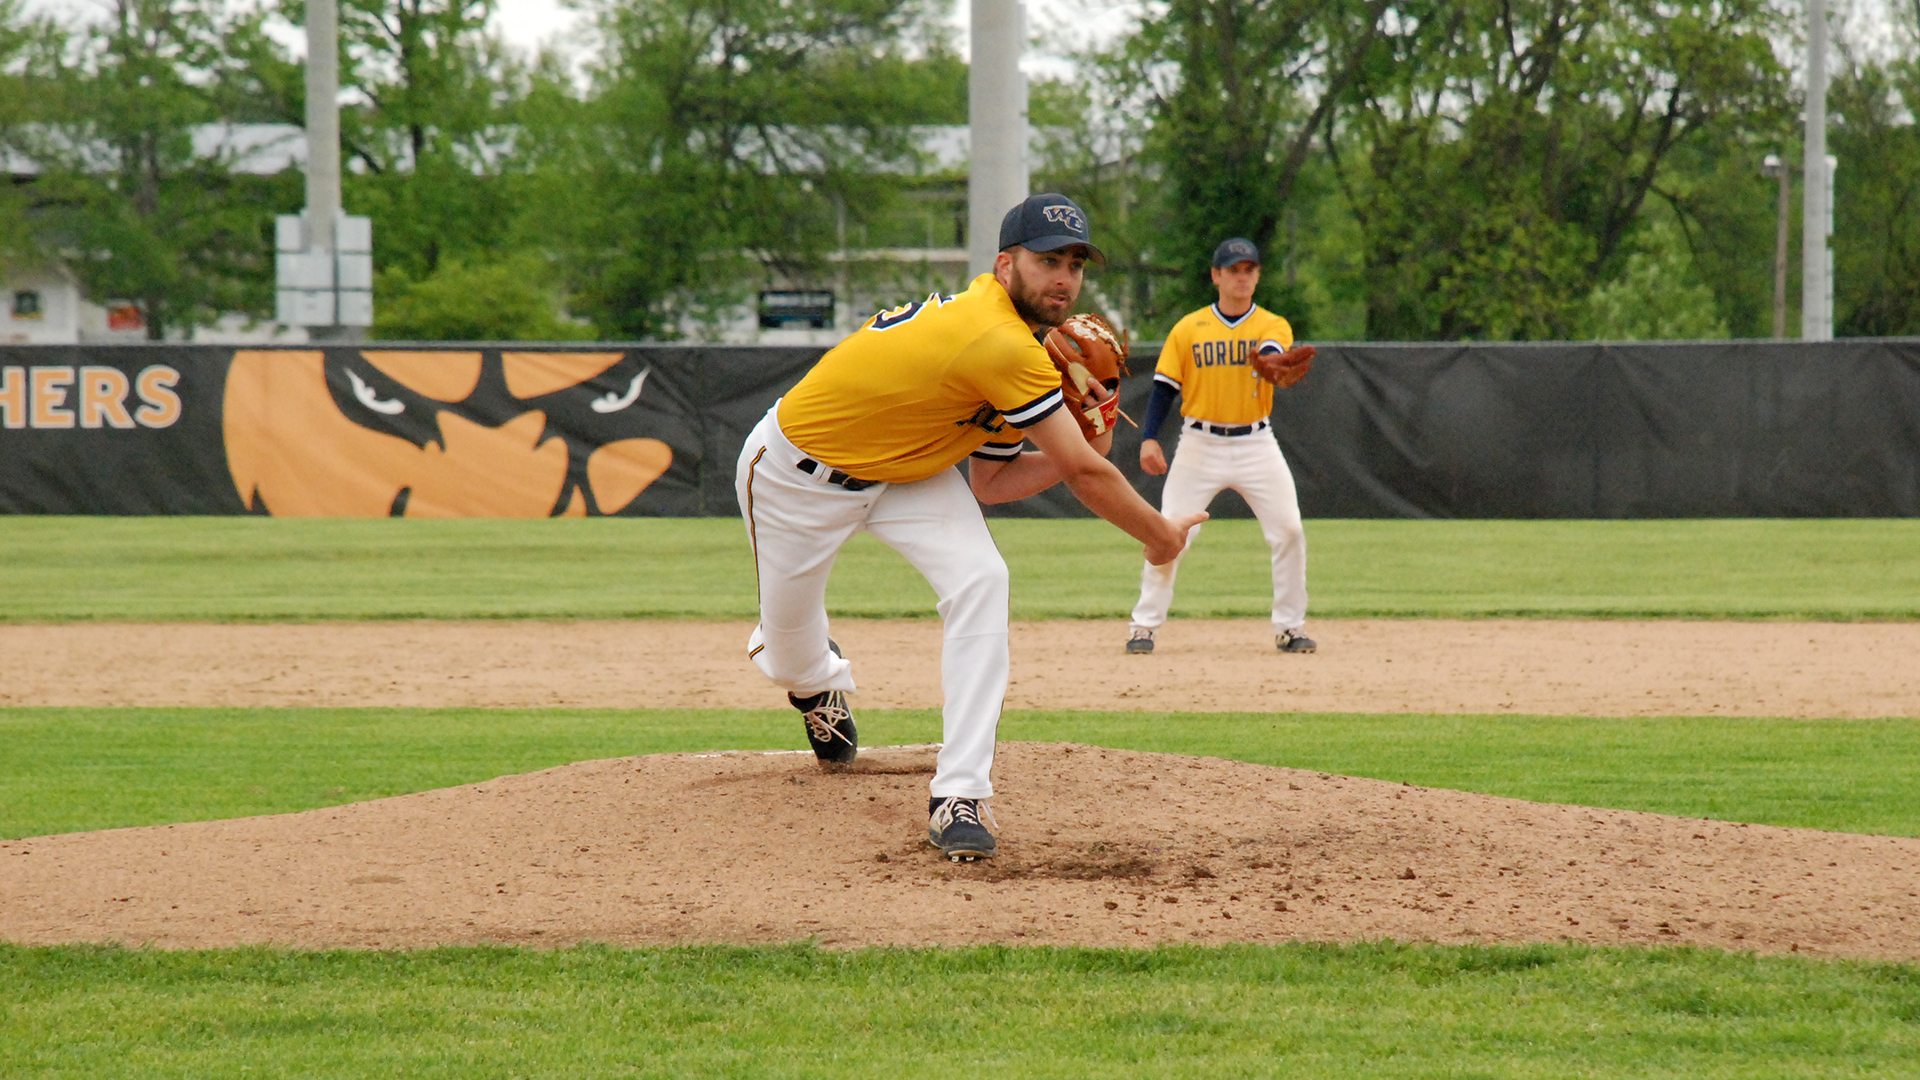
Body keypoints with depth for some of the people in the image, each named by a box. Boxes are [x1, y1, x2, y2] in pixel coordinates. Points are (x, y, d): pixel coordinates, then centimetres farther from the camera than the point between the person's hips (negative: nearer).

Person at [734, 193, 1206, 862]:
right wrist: (1160, 536, -15)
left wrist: (1081, 442, -11)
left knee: (979, 581, -18)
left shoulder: (1002, 333, -5)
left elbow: (989, 482, 0)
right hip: (796, 473, -7)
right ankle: (816, 679, 52)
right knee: (791, 651, 10)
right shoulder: (1004, 348, -35)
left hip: (904, 468, 7)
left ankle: (958, 798, -19)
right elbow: (1085, 474, -29)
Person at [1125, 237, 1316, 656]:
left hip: (1255, 444, 0)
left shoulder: (1272, 326, 2)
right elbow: (1165, 387, 4)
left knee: (1289, 531, -8)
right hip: (1200, 444, 0)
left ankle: (1289, 627, 4)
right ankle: (1145, 625, 4)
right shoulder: (1188, 329, 4)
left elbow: (1272, 355, -21)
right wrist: (1149, 437, -10)